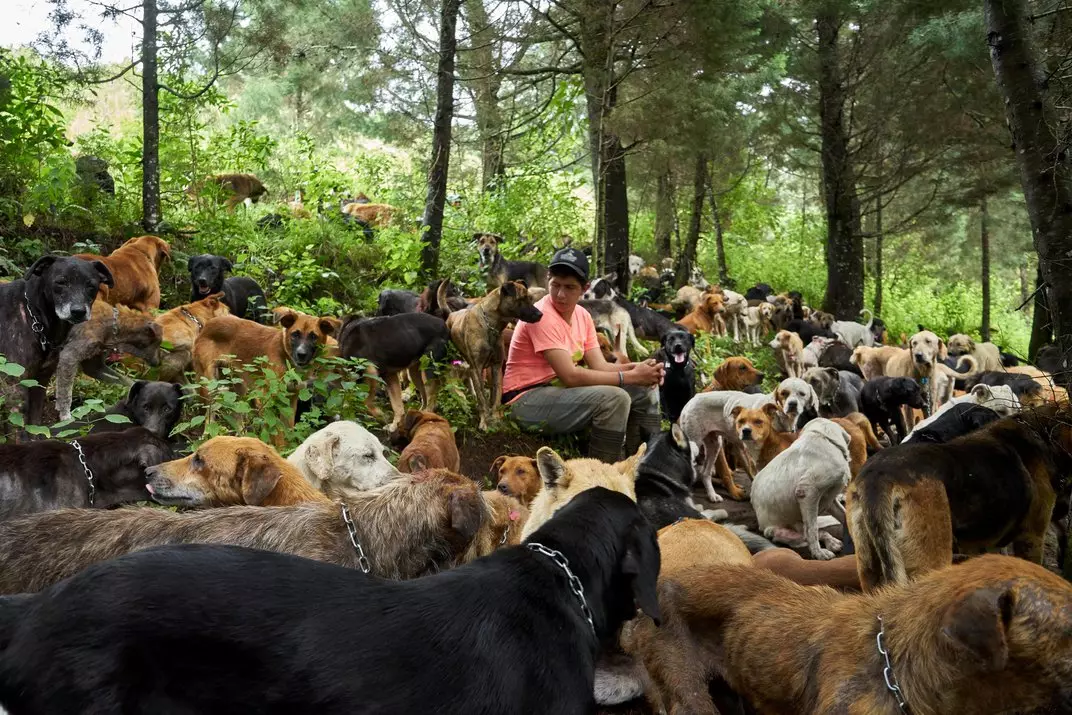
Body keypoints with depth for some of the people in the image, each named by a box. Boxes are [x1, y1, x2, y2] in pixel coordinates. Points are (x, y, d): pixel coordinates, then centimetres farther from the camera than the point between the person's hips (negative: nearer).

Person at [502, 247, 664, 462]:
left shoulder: (582, 315, 6)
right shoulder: (542, 316, -19)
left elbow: (600, 366, -2)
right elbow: (570, 376, -25)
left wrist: (638, 368, -21)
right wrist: (631, 376, -23)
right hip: (528, 400, -8)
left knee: (645, 389, 3)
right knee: (615, 398, -27)